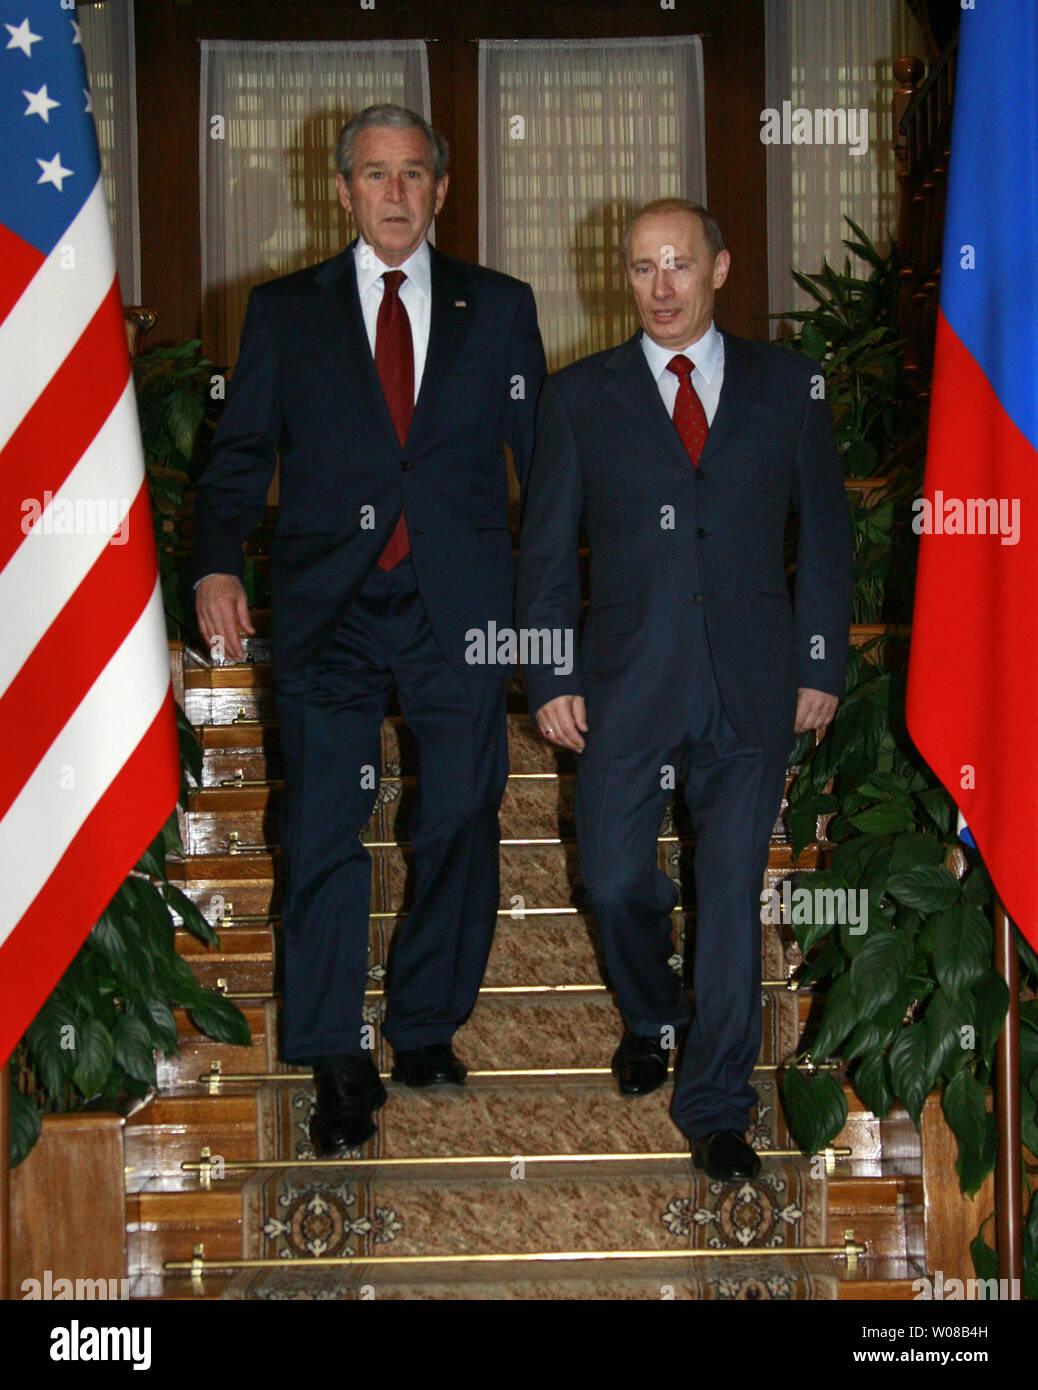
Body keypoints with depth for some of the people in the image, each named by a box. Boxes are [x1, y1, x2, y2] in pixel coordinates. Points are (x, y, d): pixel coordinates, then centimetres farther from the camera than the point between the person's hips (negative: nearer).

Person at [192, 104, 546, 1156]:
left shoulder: (498, 308, 11)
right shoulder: (284, 312, 10)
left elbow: (546, 451, 10)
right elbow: (241, 450, 7)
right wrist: (216, 565, -9)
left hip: (460, 607, 1)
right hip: (328, 610, -1)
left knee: (460, 824, 6)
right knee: (323, 832, -3)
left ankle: (427, 1027, 24)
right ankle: (337, 1063, 7)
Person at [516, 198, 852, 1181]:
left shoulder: (787, 386, 6)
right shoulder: (579, 397, 5)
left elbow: (824, 532, 9)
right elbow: (544, 549, 5)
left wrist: (821, 663, 3)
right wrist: (550, 678, -2)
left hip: (752, 690, 0)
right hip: (627, 689, 1)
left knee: (732, 893, 0)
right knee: (614, 881, 5)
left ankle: (715, 1107, 11)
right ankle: (650, 1018, 37)